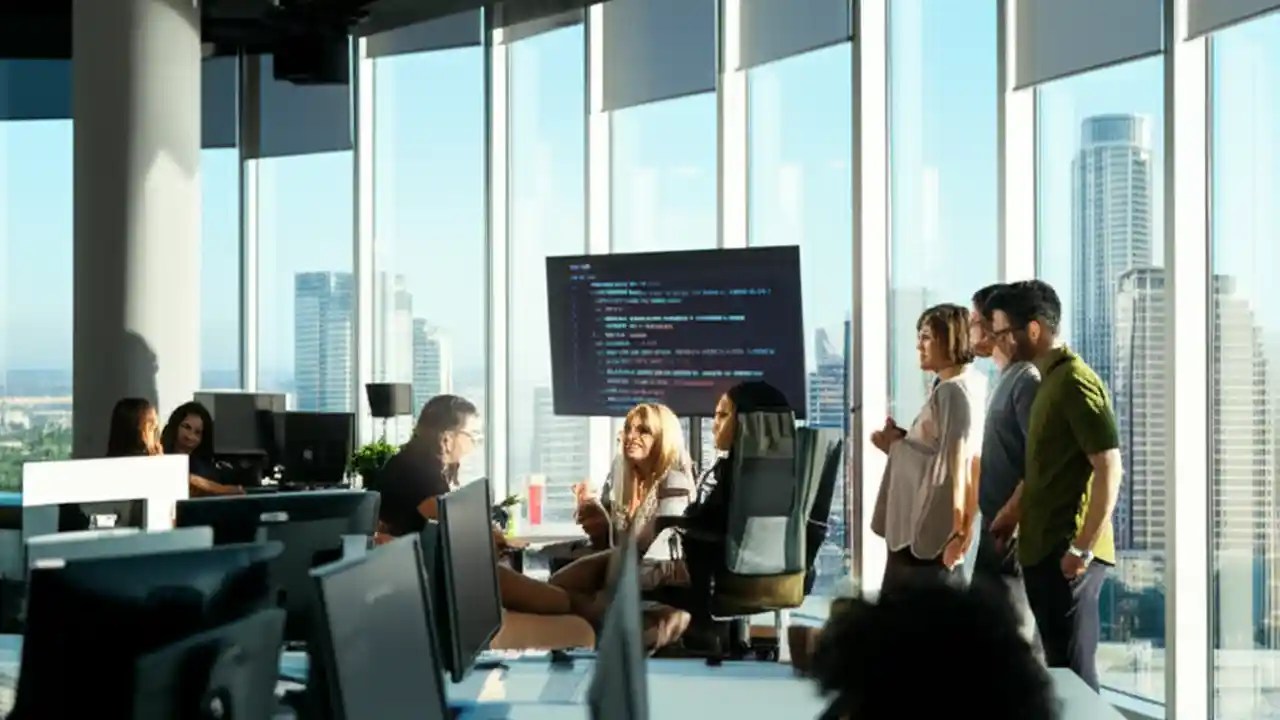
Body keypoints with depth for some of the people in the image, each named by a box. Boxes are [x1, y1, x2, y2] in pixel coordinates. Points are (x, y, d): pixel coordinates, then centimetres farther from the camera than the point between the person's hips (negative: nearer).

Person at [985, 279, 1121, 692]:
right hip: (1045, 548, 9)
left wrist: (1084, 548, -22)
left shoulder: (1075, 382, -15)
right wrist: (1013, 516, 25)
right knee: (1062, 668, 14)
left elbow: (1109, 469, -20)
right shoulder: (1051, 380, 15)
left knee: (1072, 671, -4)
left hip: (1067, 553, -9)